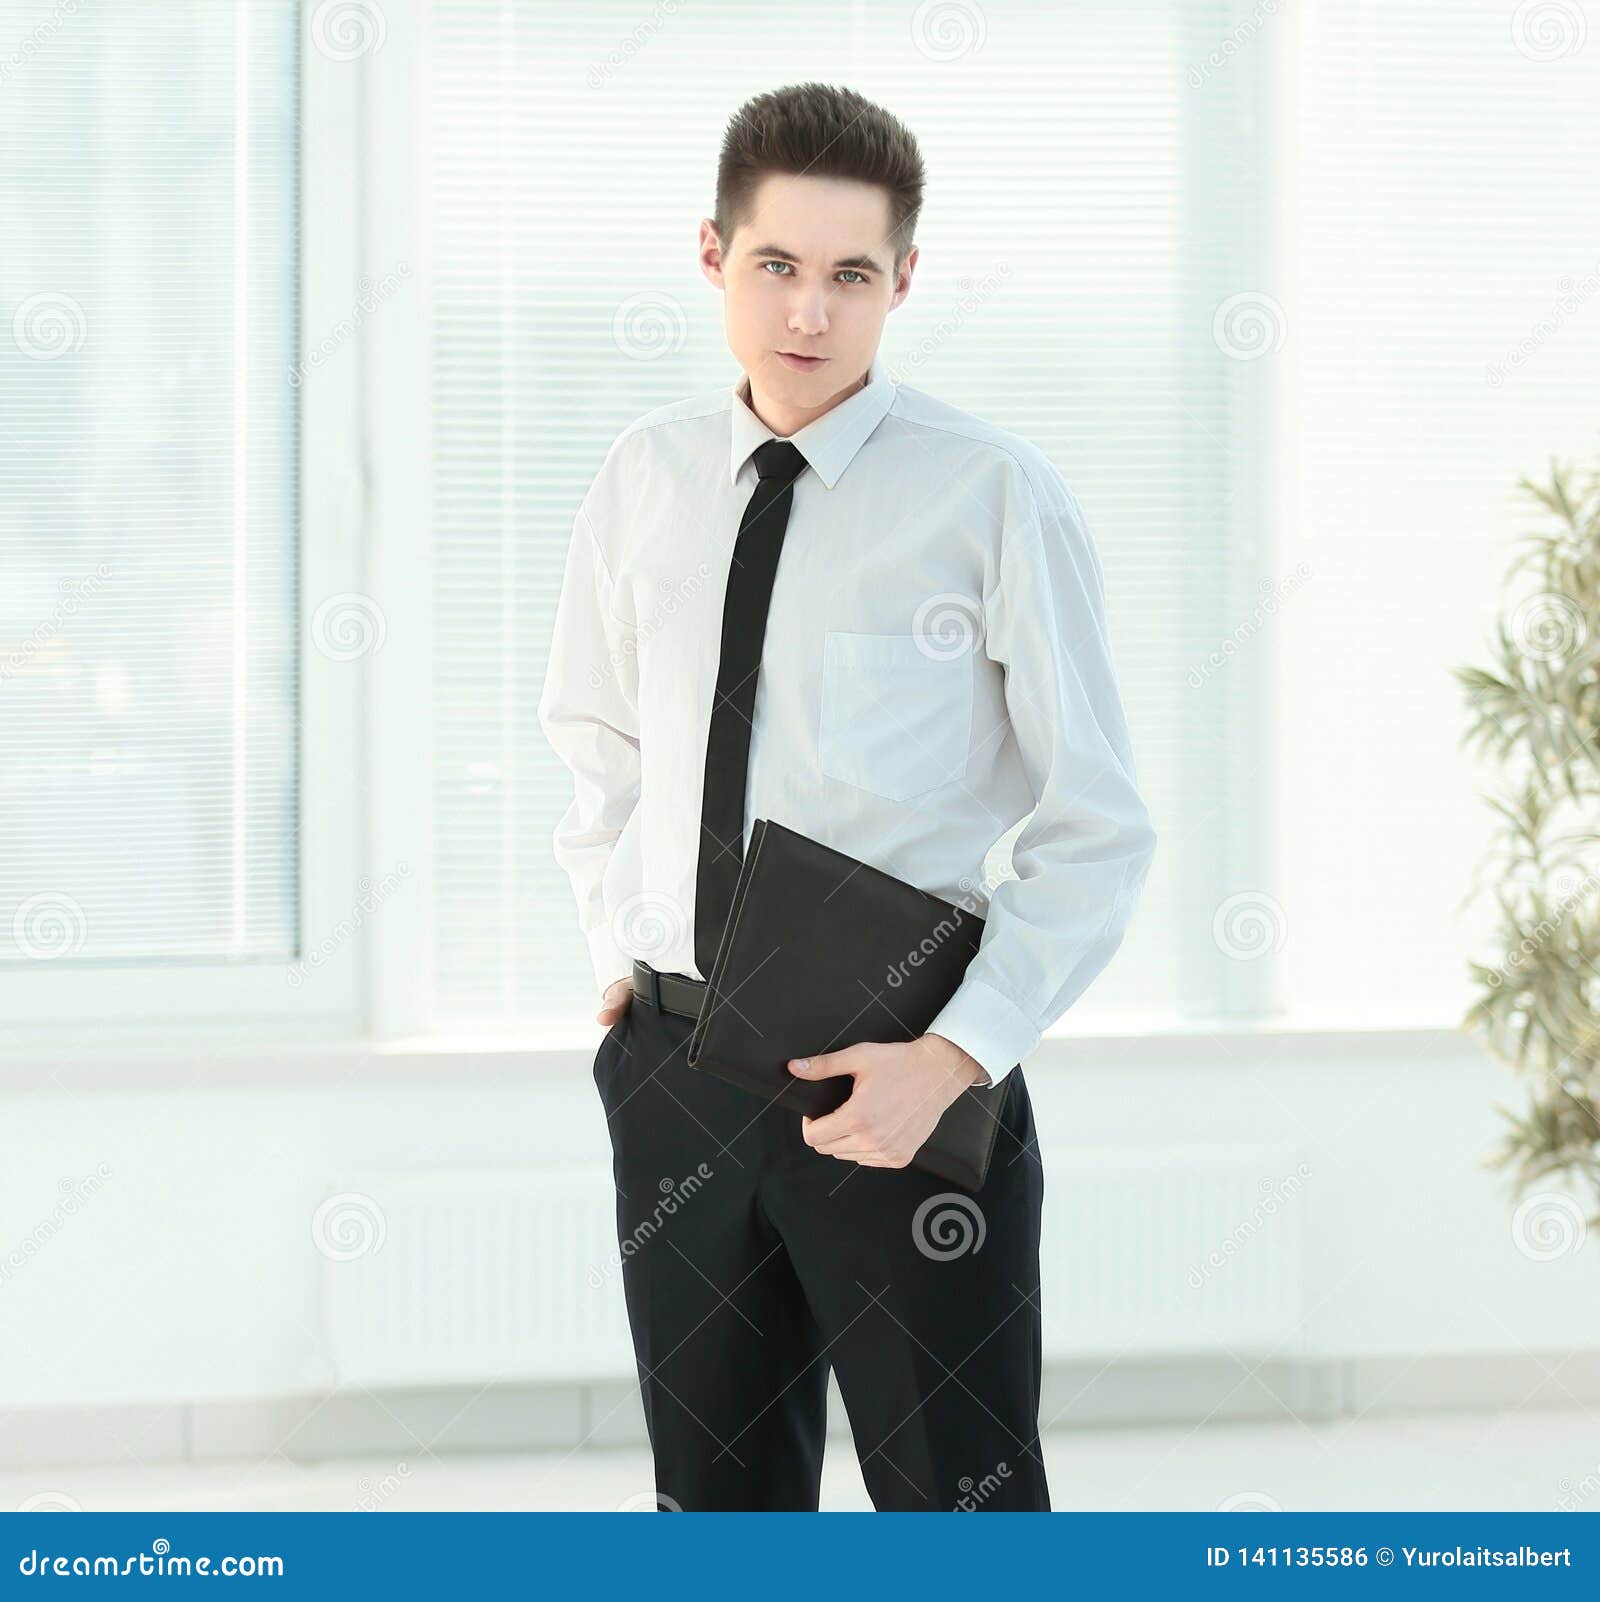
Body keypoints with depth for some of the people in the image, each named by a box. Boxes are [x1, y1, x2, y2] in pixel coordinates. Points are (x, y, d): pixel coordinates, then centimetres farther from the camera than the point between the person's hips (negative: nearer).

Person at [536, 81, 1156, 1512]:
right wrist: (618, 943, 10)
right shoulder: (647, 480, 5)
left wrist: (953, 1057, -17)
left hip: (895, 1075, -5)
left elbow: (1099, 832, -9)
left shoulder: (994, 496, -10)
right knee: (716, 1497, 15)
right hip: (672, 1060, 5)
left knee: (960, 1501, -1)